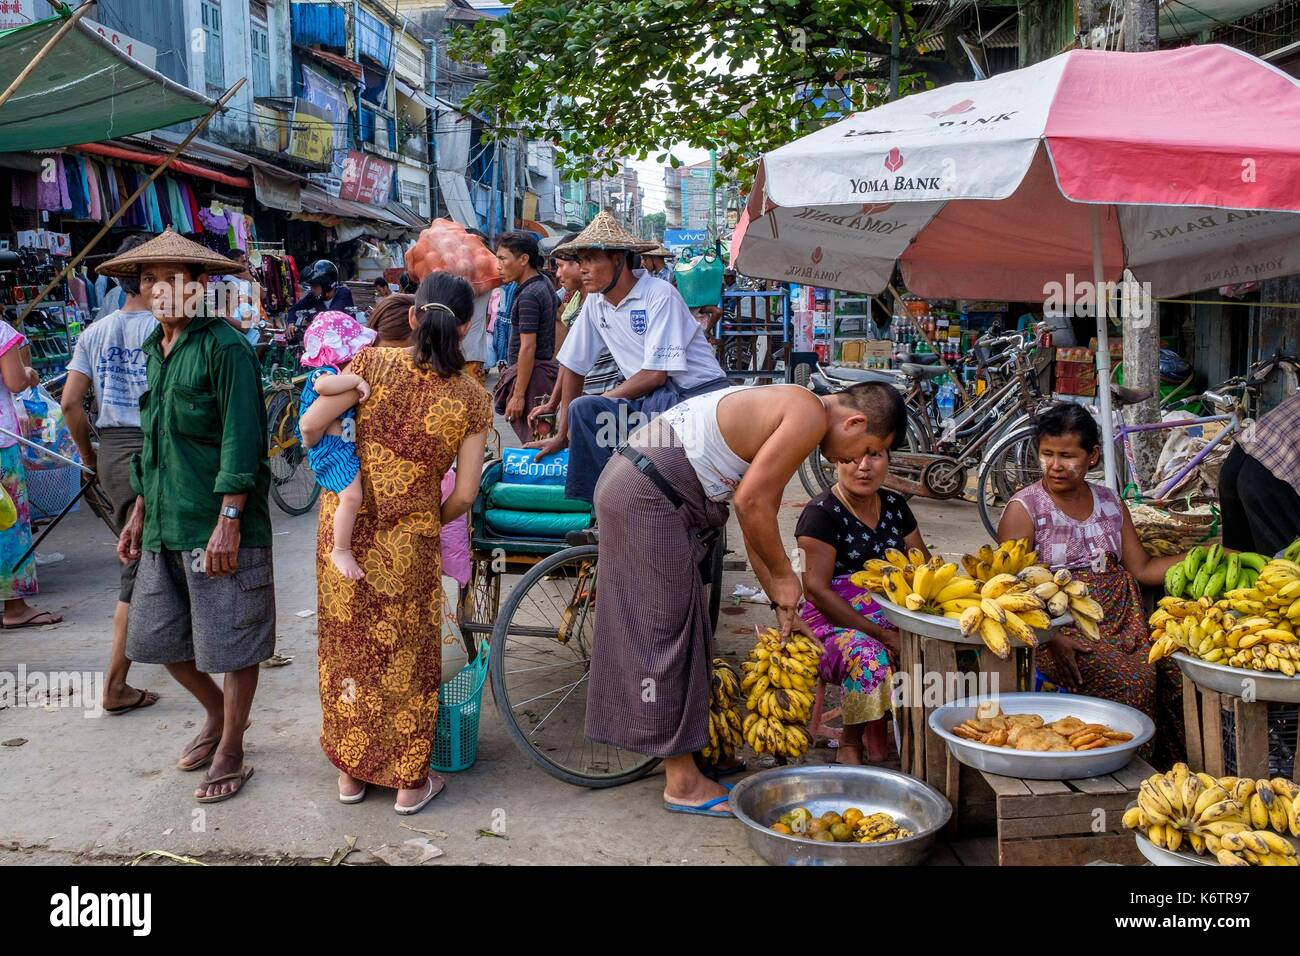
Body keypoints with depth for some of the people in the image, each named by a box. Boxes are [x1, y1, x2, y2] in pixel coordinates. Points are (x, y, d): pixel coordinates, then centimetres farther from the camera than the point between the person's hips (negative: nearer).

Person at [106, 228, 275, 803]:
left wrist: (228, 520, -22)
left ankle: (230, 751, 21)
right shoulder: (155, 350, 14)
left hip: (219, 526, -8)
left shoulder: (224, 347, -11)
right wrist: (140, 512, 20)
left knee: (232, 646, 3)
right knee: (158, 638, 15)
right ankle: (216, 712, 39)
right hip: (164, 526, 8)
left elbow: (242, 440, -17)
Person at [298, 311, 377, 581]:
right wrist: (357, 380, -34)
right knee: (352, 496, -26)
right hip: (331, 448, -11)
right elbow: (323, 385, -40)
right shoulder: (324, 373, -14)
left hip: (349, 445, 11)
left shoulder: (344, 374, 16)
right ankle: (341, 551, -15)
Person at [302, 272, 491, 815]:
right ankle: (409, 783, 26)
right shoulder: (472, 399, -9)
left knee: (347, 648, 18)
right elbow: (464, 494, -7)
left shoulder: (374, 363, -9)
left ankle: (350, 772, 33)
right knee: (405, 658, 14)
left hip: (343, 529, 2)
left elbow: (311, 427, -12)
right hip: (409, 543, -2)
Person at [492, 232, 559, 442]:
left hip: (531, 373, -10)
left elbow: (528, 347, -20)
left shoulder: (528, 295, -17)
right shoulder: (545, 283, 13)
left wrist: (518, 395, -20)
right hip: (547, 368, 10)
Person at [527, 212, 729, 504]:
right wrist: (563, 434, 17)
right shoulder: (595, 303, 7)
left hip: (700, 393, -7)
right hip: (648, 400, 7)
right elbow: (573, 366, 15)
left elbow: (655, 374, -18)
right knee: (583, 409, -17)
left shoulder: (660, 295, -14)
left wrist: (599, 403, -9)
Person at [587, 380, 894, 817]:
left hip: (625, 483, 11)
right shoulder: (810, 415, -11)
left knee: (646, 630, 18)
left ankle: (679, 752, 32)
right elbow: (750, 503, -17)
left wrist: (783, 607, 21)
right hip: (648, 500, -11)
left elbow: (758, 519, 21)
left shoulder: (785, 410, 19)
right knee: (667, 632, -2)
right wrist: (785, 576, -4)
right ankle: (683, 783, 9)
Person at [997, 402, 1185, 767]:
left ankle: (1173, 767, -6)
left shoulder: (1110, 503, 16)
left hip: (1123, 619, 6)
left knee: (1177, 667, -20)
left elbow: (1142, 569, 16)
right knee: (1131, 680, -30)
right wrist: (1051, 640, -22)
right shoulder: (1024, 509, -1)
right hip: (1060, 627, -5)